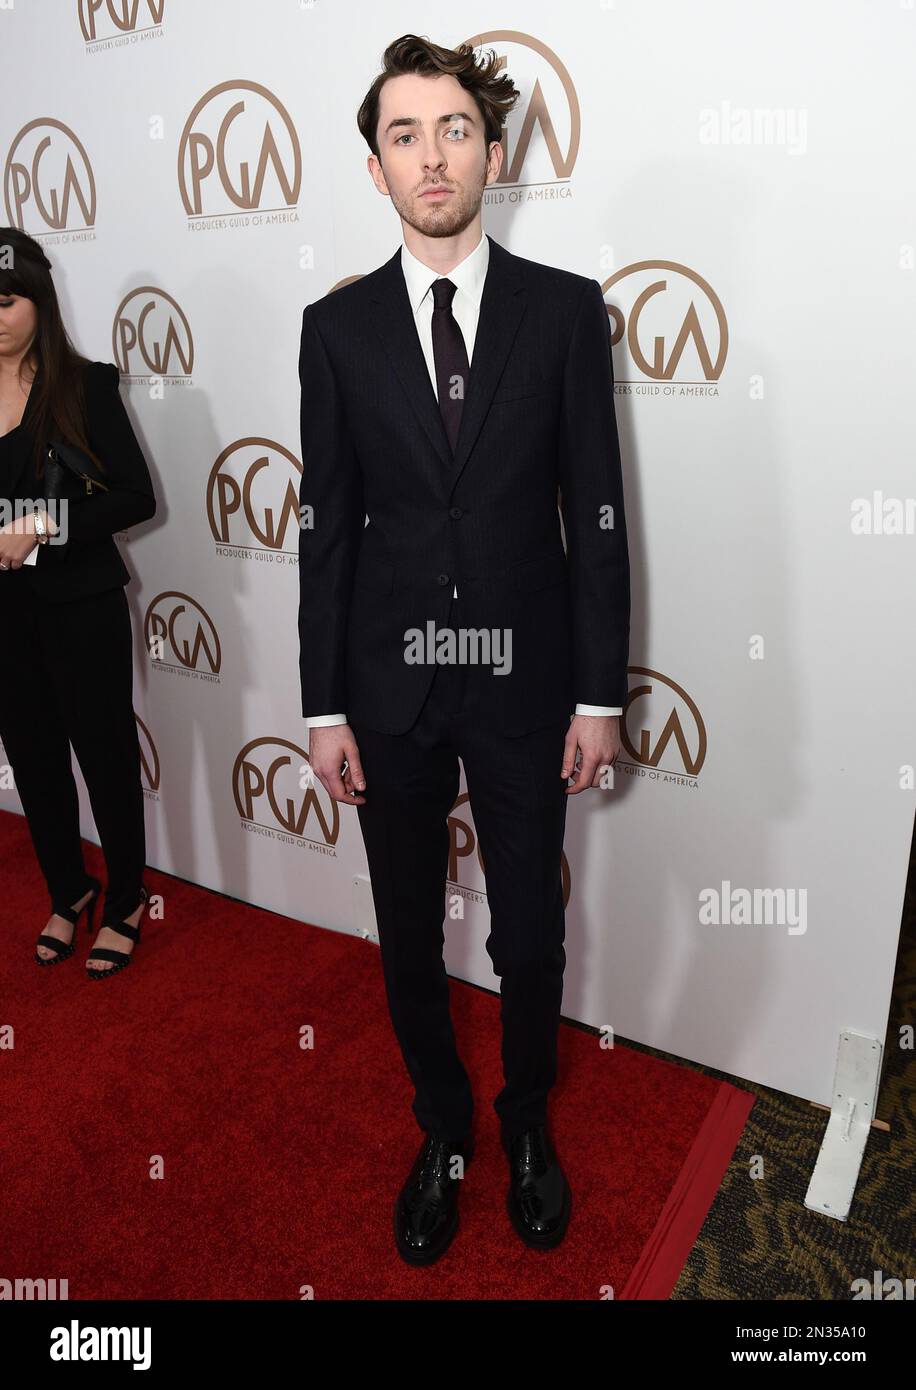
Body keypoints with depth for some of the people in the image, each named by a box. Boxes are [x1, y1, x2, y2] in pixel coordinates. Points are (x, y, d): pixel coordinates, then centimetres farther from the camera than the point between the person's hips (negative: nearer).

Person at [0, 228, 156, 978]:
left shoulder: (85, 385, -5)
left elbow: (137, 496, -9)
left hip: (80, 606, -4)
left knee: (106, 754, 5)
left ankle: (125, 904, 24)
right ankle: (68, 893, 34)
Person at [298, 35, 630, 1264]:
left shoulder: (567, 309, -1)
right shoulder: (337, 325, 2)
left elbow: (597, 512, -1)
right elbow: (326, 526, 1)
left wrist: (601, 693, -4)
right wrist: (325, 706, -1)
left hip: (524, 682, -1)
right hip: (390, 688, 1)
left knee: (531, 938, 12)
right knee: (410, 939, 14)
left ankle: (529, 1126, 42)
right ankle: (443, 1130, 41)